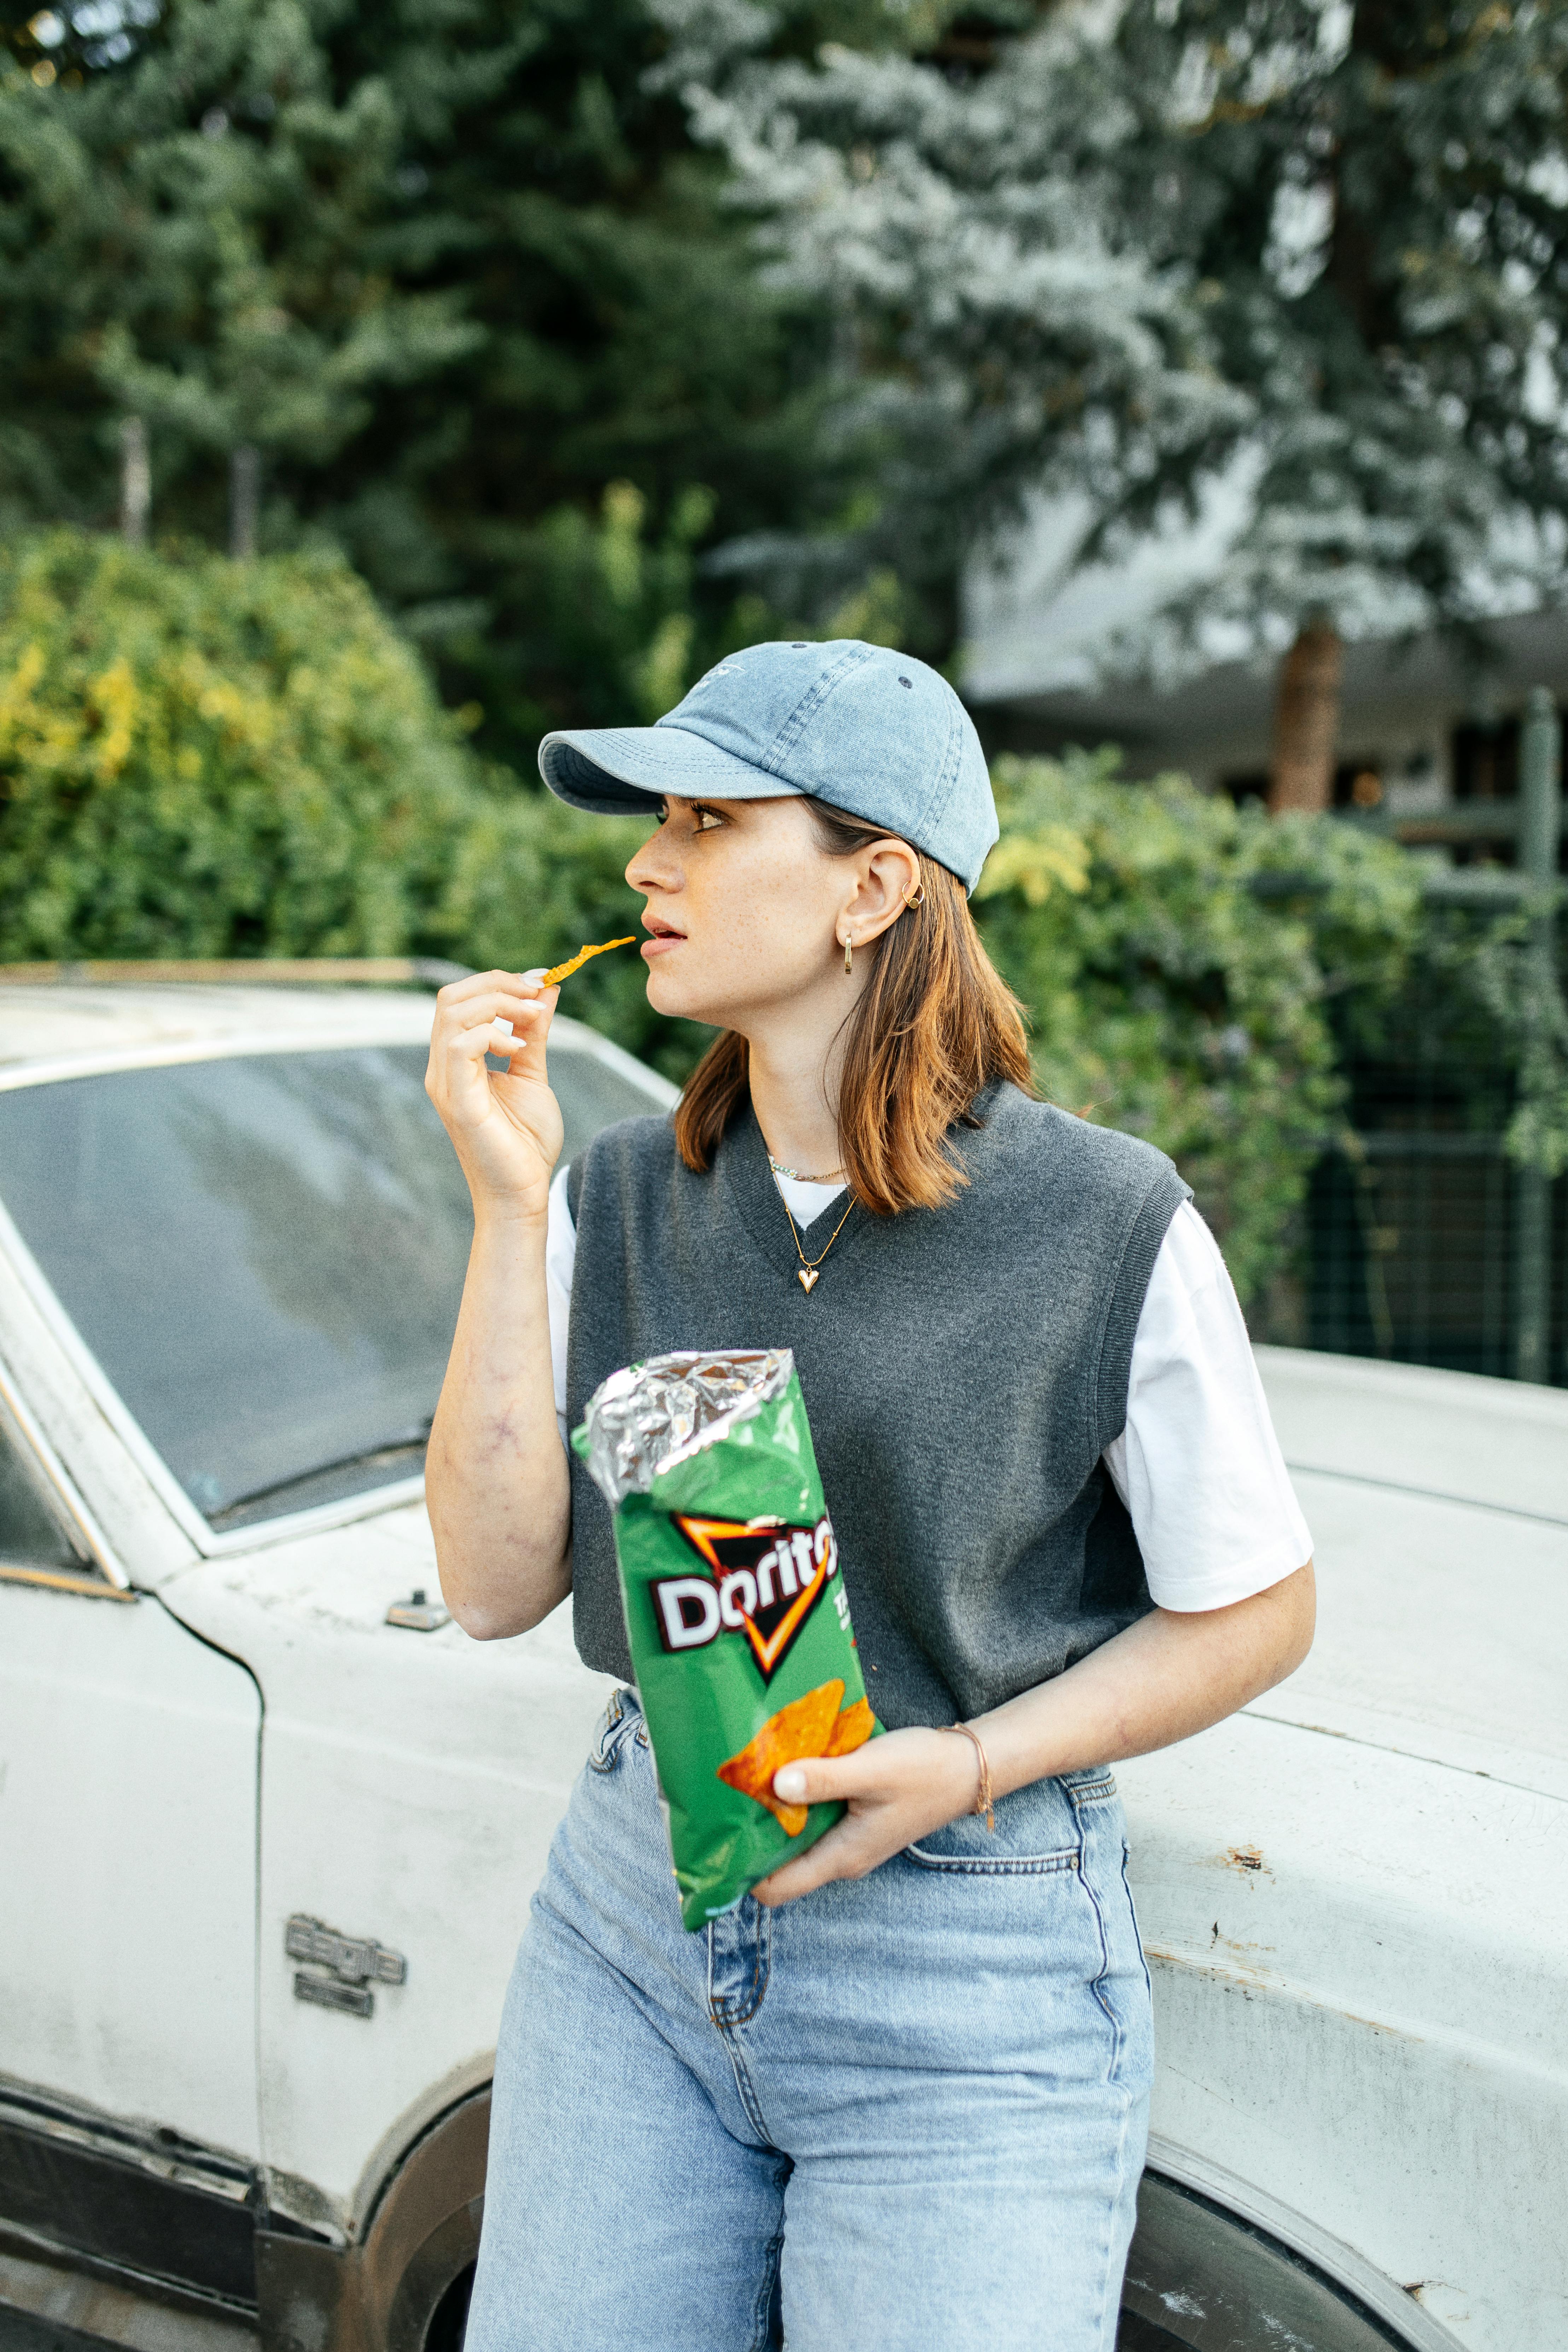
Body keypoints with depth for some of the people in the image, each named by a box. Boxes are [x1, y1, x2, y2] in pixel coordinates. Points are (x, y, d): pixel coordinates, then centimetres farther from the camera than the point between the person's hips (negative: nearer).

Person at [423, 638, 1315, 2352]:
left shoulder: (1108, 1226, -12)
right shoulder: (620, 1199, 0)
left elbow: (1253, 1614, -3)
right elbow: (496, 1584, -5)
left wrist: (967, 1767, -17)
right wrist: (509, 1204, -11)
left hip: (971, 1974, -4)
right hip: (633, 1912, 4)